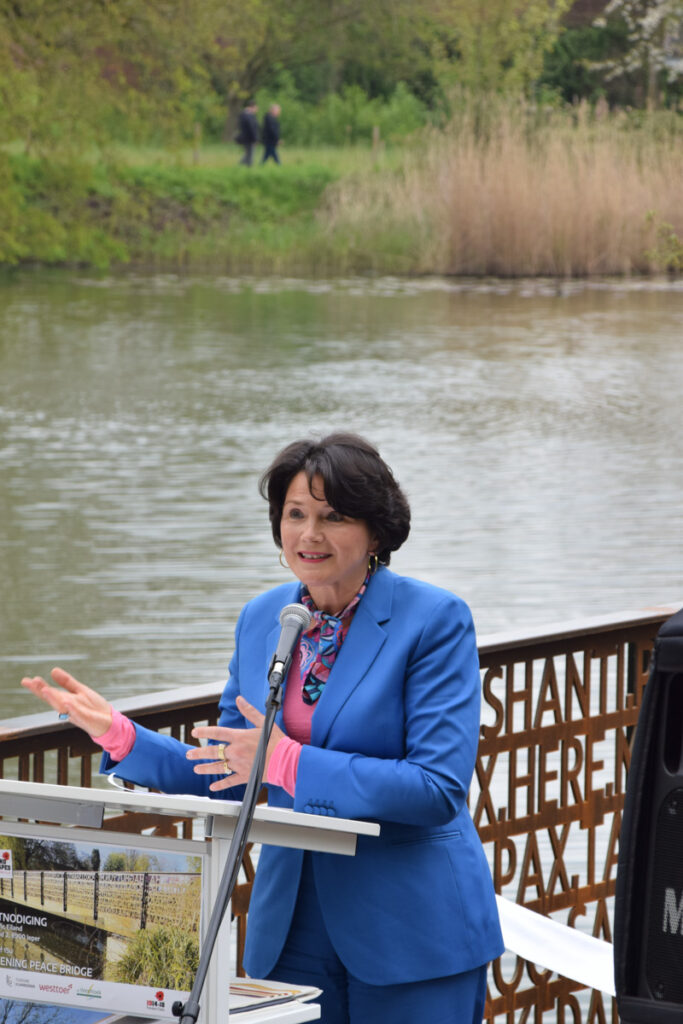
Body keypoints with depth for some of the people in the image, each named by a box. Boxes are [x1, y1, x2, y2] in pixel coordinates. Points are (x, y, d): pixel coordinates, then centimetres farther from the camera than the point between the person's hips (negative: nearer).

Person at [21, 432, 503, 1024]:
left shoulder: (435, 620, -10)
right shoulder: (261, 620, 7)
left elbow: (439, 787, -18)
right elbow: (230, 776, 14)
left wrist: (290, 763, -24)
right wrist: (120, 736, -1)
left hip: (413, 933, -5)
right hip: (293, 930, 5)